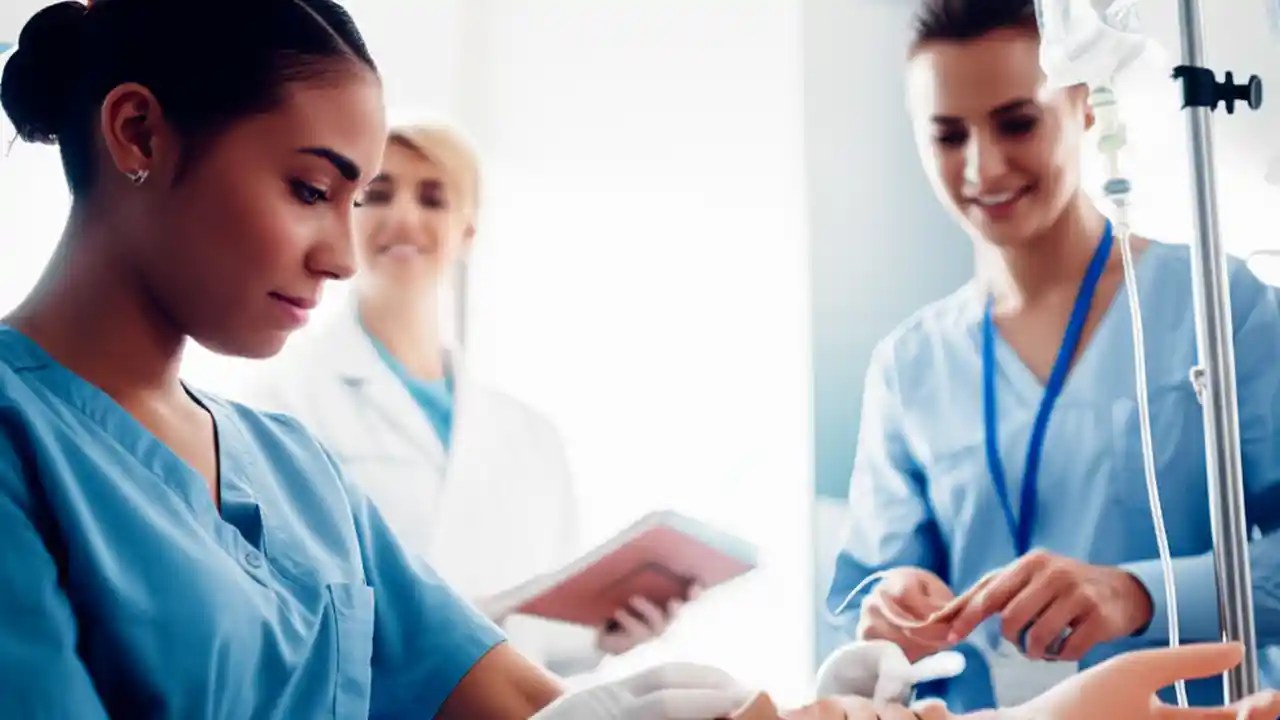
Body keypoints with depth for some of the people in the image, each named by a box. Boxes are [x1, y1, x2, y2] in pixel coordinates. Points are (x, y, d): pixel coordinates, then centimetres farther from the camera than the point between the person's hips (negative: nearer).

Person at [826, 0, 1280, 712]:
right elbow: (866, 580, 7)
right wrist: (884, 617, -14)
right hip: (983, 707, 2)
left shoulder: (1220, 303, -3)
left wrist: (1139, 594, -23)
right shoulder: (907, 367, 6)